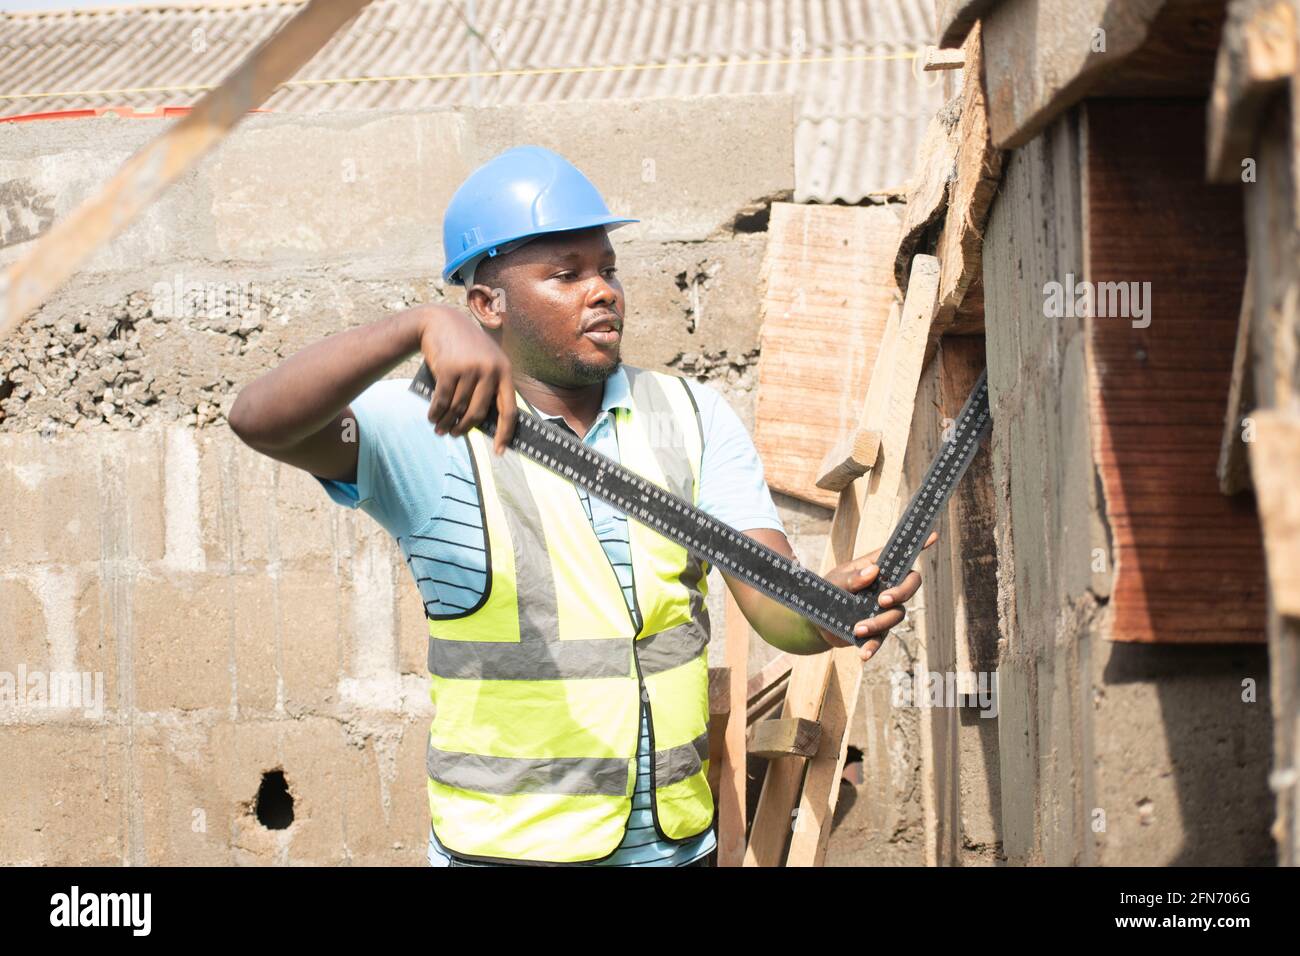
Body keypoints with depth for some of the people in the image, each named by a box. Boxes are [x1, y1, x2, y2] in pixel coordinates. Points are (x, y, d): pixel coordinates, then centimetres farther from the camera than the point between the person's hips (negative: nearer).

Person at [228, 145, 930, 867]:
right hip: (503, 848, -4)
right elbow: (260, 420, -26)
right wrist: (423, 325, -40)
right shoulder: (430, 431, -10)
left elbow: (777, 603, -7)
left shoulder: (694, 417, 3)